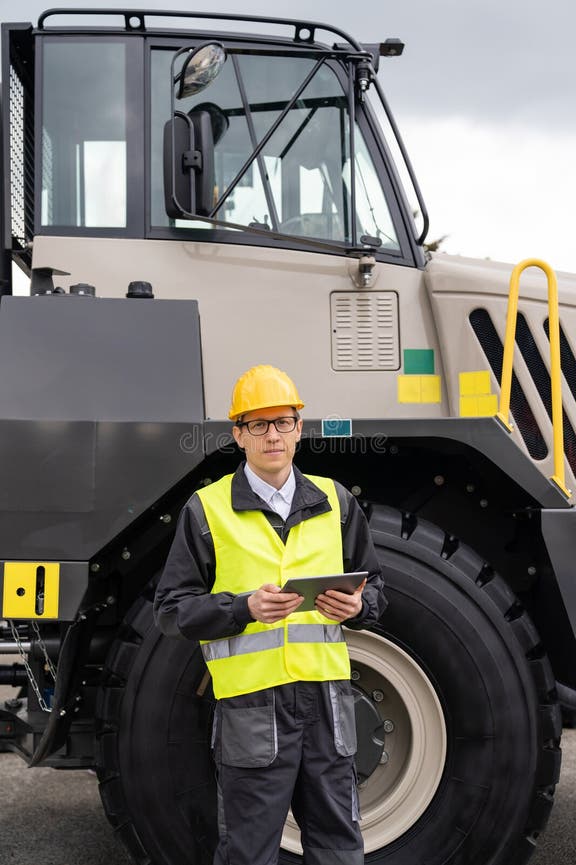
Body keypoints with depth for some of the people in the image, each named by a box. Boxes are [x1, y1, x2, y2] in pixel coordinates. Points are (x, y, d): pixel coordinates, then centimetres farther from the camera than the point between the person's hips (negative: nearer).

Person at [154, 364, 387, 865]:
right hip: (251, 702, -3)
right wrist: (244, 607, -18)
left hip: (327, 695, 3)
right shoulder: (207, 510, -1)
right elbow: (173, 609, -1)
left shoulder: (333, 501, 10)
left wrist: (358, 606, -6)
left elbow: (373, 584, 17)